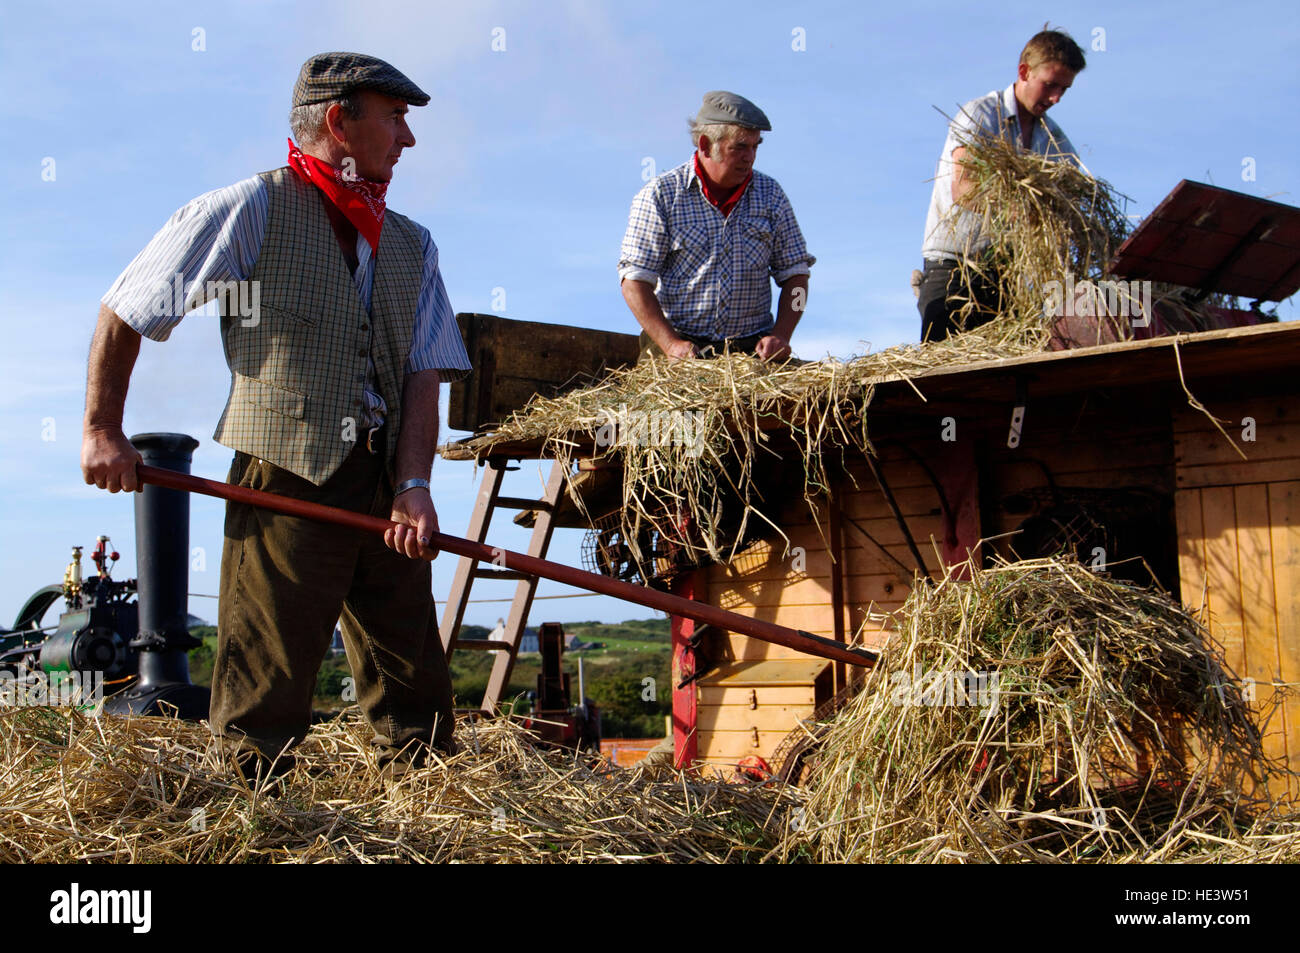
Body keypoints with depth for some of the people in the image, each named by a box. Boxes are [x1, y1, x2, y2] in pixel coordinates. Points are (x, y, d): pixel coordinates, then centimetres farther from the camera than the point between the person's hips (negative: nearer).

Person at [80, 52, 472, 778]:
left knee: (418, 701, 7)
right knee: (266, 712, -4)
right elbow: (123, 314, 4)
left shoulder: (412, 246, 16)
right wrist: (103, 430, 3)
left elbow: (424, 377, 7)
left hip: (387, 495, 5)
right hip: (287, 483, -5)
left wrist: (414, 485, -7)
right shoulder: (252, 211, 0)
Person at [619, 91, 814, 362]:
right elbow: (635, 281, -4)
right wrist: (671, 344, -16)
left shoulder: (770, 194, 11)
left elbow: (794, 273, 14)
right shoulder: (659, 195, 1)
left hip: (752, 349, 2)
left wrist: (780, 336, -4)